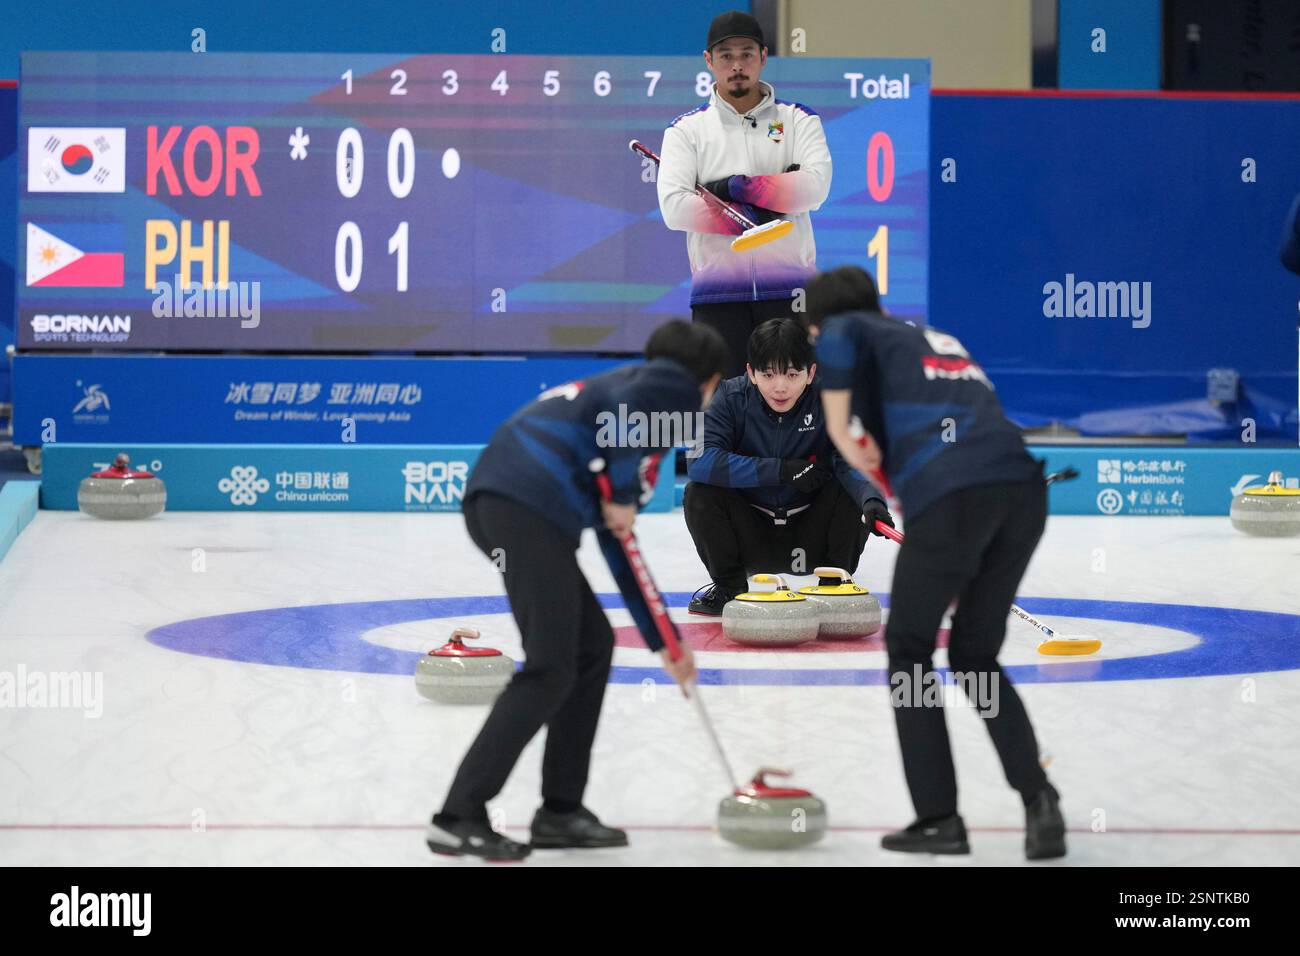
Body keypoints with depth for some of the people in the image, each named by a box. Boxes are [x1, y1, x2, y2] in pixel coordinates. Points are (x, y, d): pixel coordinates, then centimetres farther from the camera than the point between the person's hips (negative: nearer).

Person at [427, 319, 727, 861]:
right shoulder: (676, 384, 11)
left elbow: (618, 548, 37)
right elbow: (628, 408, -17)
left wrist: (662, 639, 40)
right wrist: (624, 494, -5)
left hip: (493, 501, 9)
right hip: (531, 506, -9)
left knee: (592, 647, 19)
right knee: (549, 671, -7)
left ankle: (560, 811, 22)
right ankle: (459, 817, -9)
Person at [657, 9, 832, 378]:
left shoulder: (798, 120, 9)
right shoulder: (687, 130, 7)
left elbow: (815, 187, -9)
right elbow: (674, 208, -8)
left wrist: (736, 187, -12)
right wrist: (755, 219, -12)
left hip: (788, 292, 0)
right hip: (717, 294, 0)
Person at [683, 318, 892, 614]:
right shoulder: (733, 398, -15)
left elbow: (853, 463, -28)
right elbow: (699, 461, -29)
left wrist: (872, 500, -52)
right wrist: (782, 470, -33)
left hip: (809, 541, 0)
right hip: (752, 539, 0)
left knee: (852, 491, -26)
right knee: (700, 493, -24)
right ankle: (729, 586, -1)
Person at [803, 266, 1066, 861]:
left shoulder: (858, 333, 16)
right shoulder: (937, 341, 36)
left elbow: (838, 341, -11)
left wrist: (839, 435, -2)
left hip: (953, 492, -6)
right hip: (1023, 486, 6)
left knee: (909, 648, 13)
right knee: (975, 656, 19)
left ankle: (939, 817, 9)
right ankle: (1038, 800, 3)